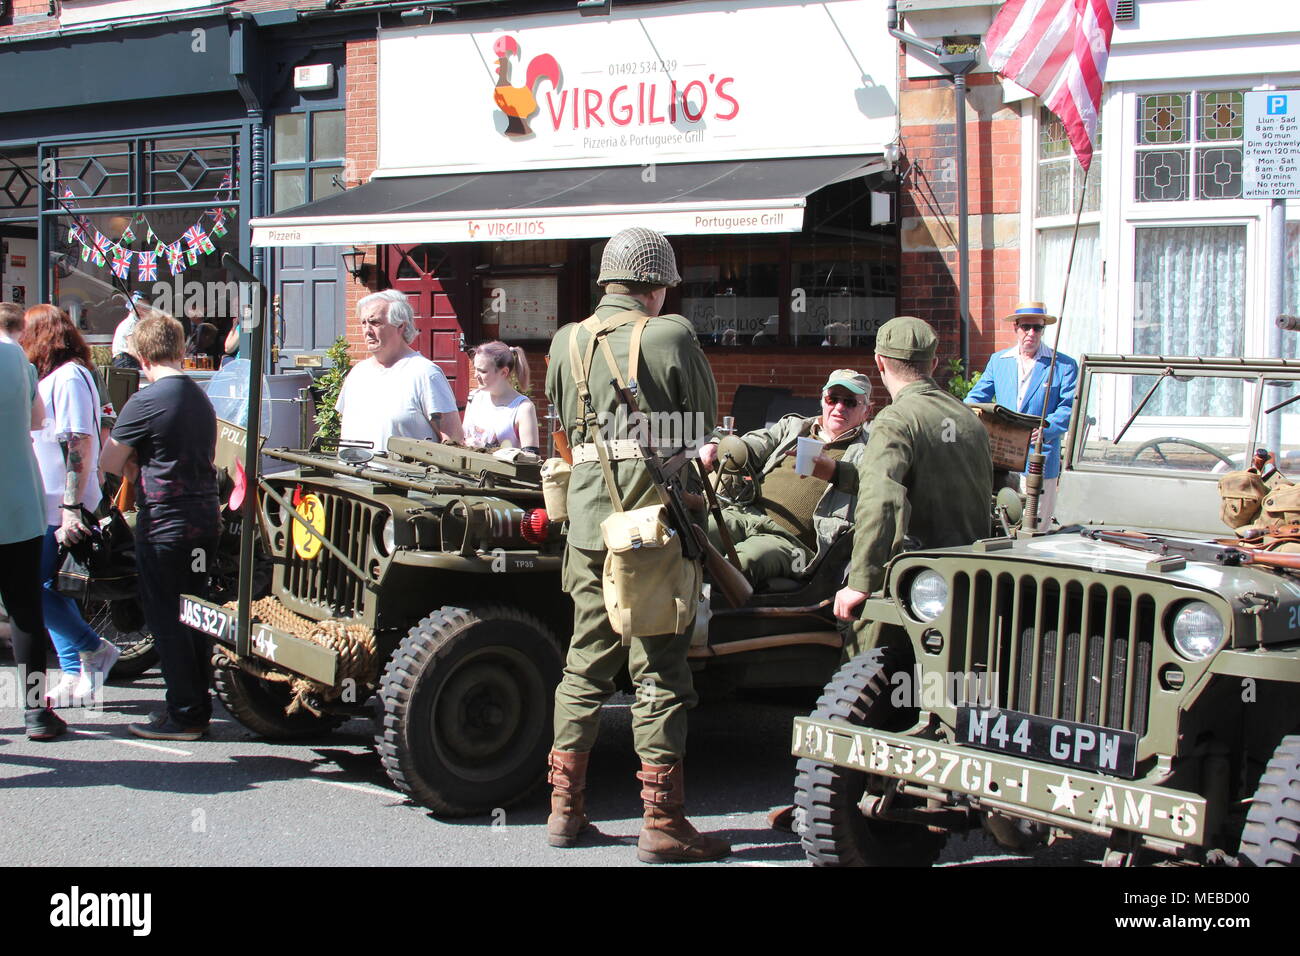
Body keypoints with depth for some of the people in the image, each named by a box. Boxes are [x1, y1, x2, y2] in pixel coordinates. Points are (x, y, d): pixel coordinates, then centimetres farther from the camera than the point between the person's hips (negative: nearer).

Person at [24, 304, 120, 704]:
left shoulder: (69, 378, -15)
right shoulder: (53, 376, 15)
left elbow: (80, 445, -21)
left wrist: (72, 507, -25)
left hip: (61, 508, -10)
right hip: (50, 506, 10)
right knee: (51, 588, 11)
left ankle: (93, 649, 2)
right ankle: (75, 675, 16)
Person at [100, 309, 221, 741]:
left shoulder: (146, 402, -14)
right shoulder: (201, 398, 10)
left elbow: (110, 460, -8)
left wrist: (136, 472, 11)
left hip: (163, 524, -8)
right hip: (205, 519, 8)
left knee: (165, 619, 1)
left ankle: (184, 714, 4)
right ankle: (199, 707, 21)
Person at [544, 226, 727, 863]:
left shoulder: (567, 343, 9)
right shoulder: (669, 337, -5)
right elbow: (705, 422, 4)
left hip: (587, 516, 5)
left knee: (585, 663, 14)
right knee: (659, 671, -1)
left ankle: (565, 809, 18)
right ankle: (662, 824, 0)